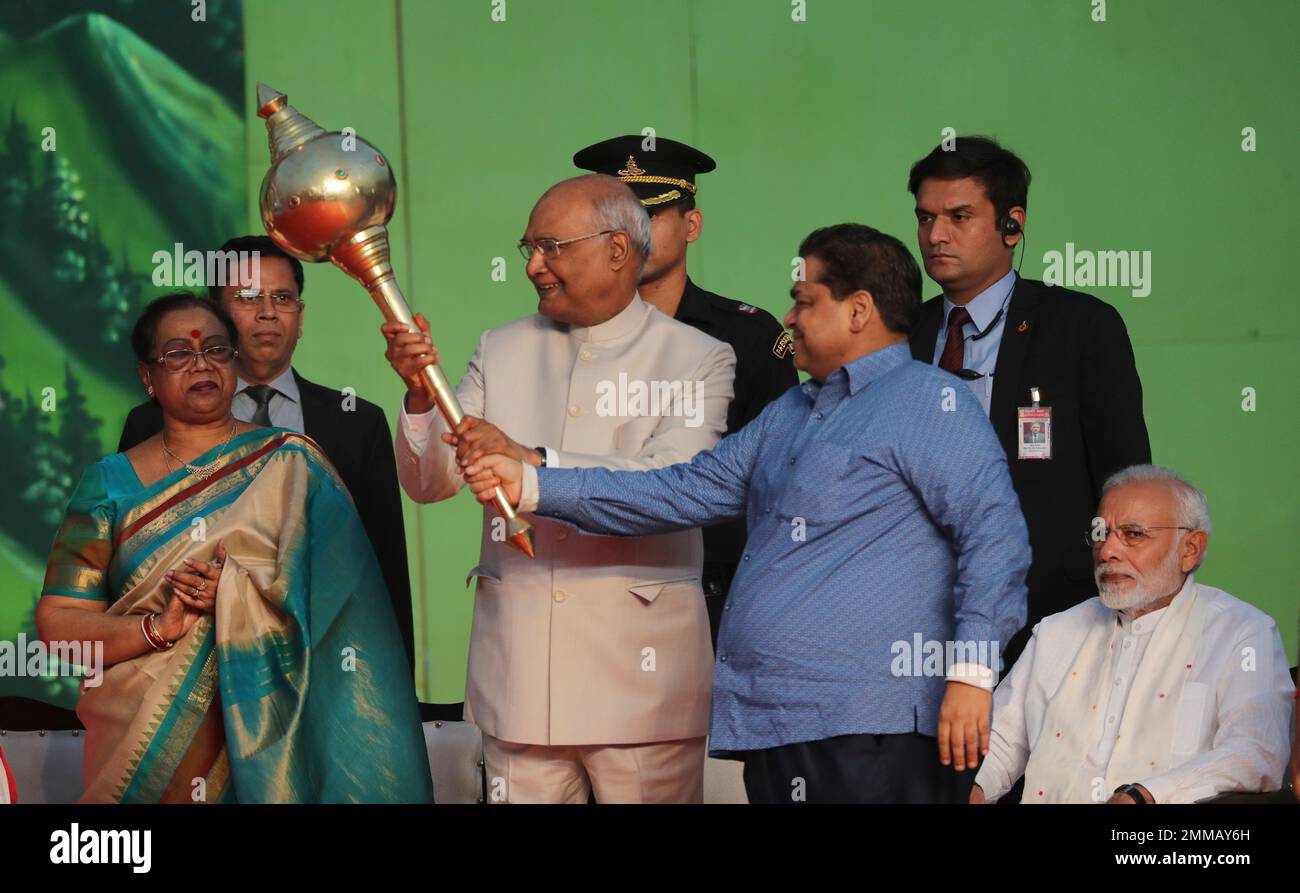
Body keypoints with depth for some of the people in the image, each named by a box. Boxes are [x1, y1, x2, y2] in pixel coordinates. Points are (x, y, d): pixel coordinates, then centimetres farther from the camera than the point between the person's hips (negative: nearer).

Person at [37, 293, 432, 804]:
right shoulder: (112, 483, 6)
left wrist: (235, 593, -21)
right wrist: (159, 627, -16)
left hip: (270, 729, -1)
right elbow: (57, 626, 0)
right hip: (148, 740, 1)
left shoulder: (291, 463, 4)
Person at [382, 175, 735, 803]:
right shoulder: (502, 351, 14)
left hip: (639, 677, -3)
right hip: (519, 674, 4)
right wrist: (419, 394, -11)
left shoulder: (697, 360, 0)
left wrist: (532, 462, -26)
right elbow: (428, 483, 9)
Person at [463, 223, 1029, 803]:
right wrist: (532, 485, 13)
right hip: (773, 728, 8)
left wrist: (972, 673, -20)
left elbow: (994, 535, -11)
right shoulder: (789, 413, 24)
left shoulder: (928, 401, -3)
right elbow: (688, 492, 20)